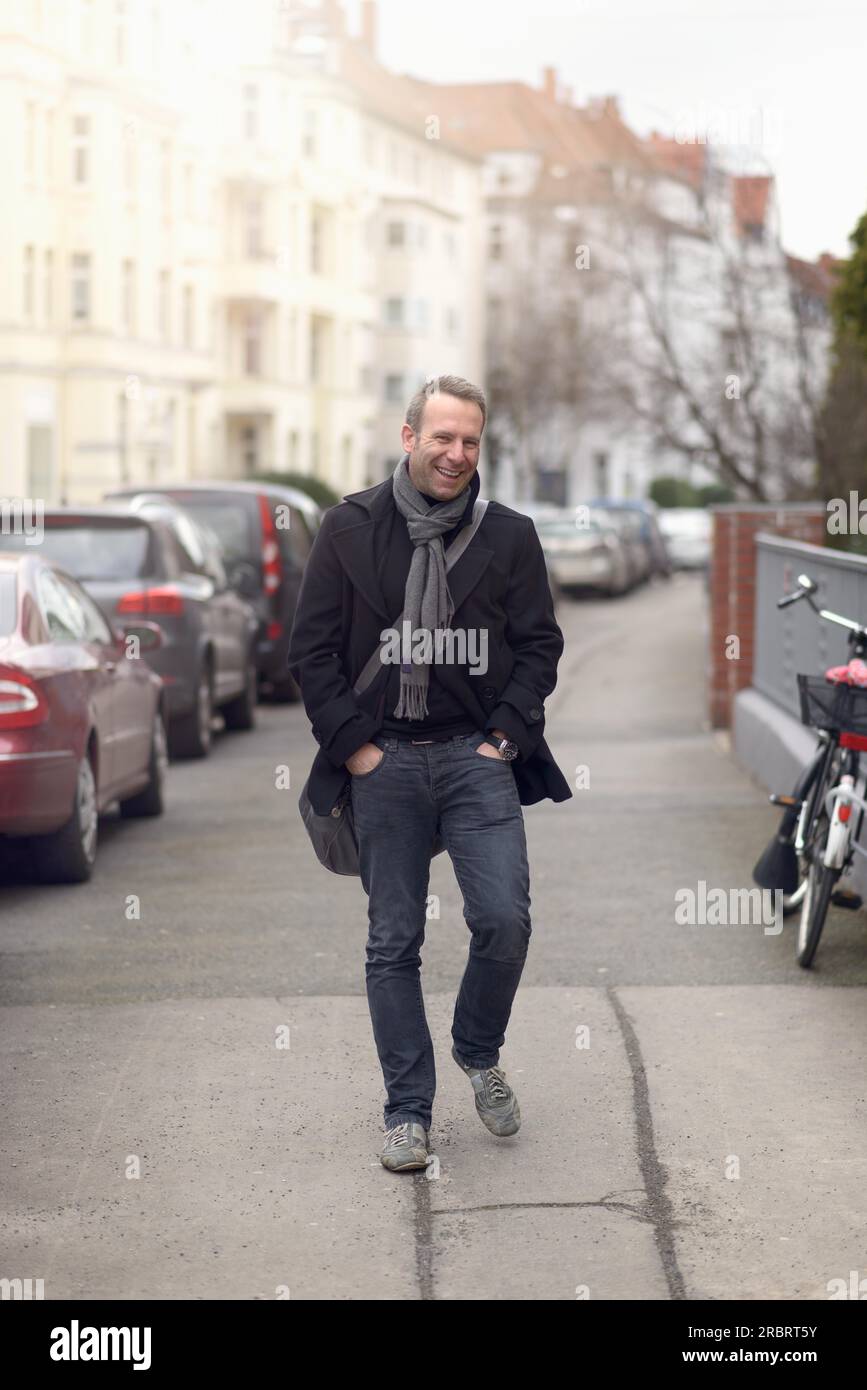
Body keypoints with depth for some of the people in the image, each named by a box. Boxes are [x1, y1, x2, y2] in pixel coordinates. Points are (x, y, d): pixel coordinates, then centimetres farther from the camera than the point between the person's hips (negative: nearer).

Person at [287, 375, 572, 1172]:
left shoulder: (508, 535, 5)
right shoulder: (350, 529, 3)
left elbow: (539, 644, 7)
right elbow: (312, 649, 2)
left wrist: (507, 736, -3)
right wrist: (355, 745, -5)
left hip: (478, 755, 0)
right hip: (384, 761, 0)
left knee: (504, 919, -11)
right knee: (394, 941, 3)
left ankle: (480, 1054, 17)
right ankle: (408, 1112, 12)